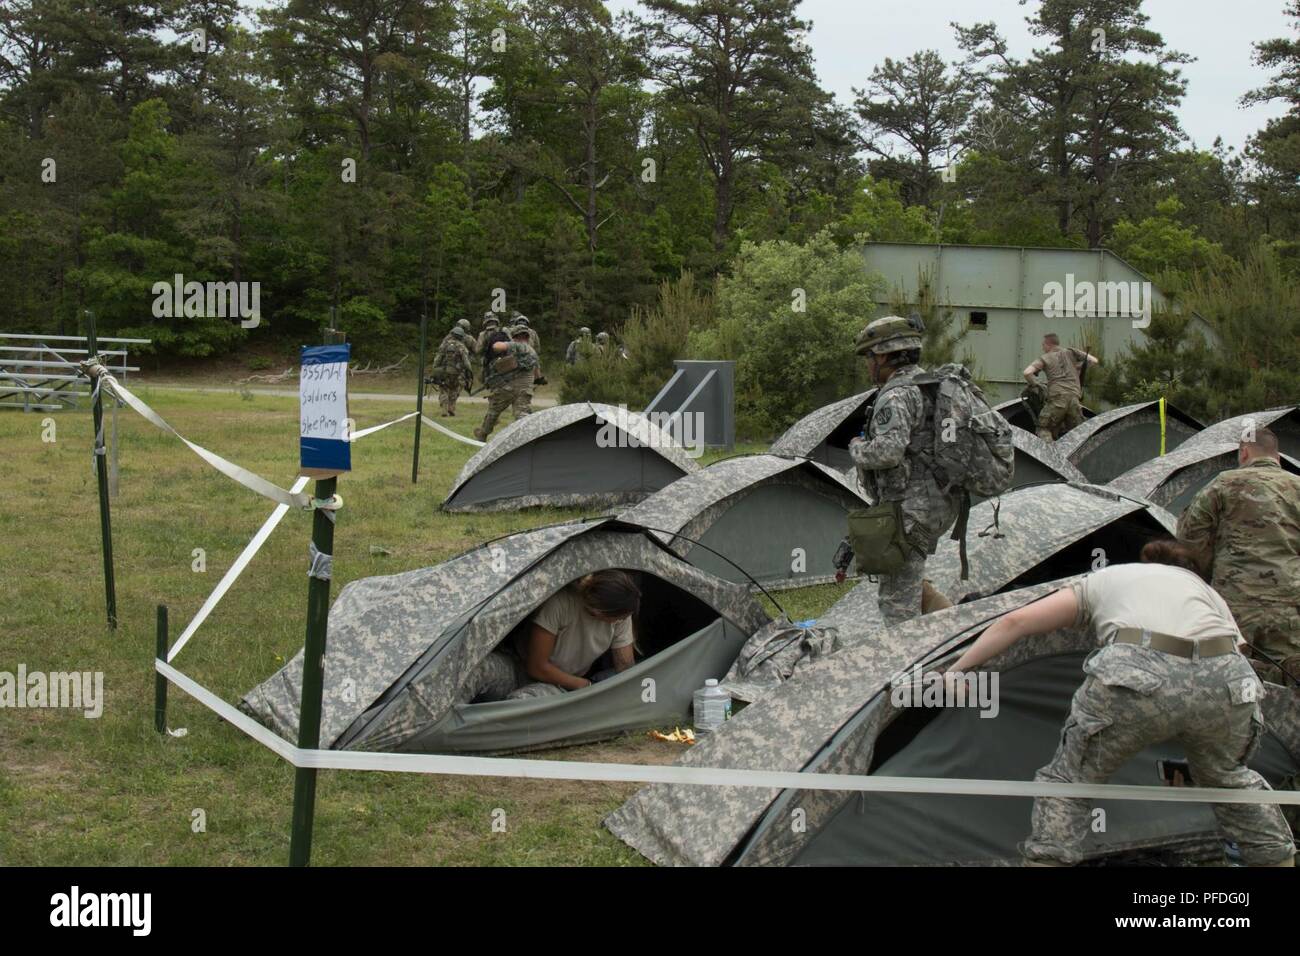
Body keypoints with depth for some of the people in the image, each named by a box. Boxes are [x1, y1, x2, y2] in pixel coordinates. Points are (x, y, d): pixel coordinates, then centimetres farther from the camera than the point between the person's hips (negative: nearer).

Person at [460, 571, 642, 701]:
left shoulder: (621, 616, -12)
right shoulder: (560, 602, -28)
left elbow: (625, 667, 3)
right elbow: (537, 667, -20)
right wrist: (585, 685, -13)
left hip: (558, 688, 2)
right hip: (517, 669, -2)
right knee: (479, 668, -39)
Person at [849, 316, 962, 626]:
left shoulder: (896, 396, -16)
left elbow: (887, 451, -28)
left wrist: (857, 448, -8)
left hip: (912, 510, -10)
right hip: (939, 503, 10)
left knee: (898, 599, -3)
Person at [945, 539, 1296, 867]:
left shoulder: (1102, 580, 33)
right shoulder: (1206, 590, 38)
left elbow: (1015, 622, 26)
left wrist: (957, 671, 33)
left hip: (1135, 679, -3)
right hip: (1225, 682, 3)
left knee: (1067, 782, 16)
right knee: (1229, 777, 34)